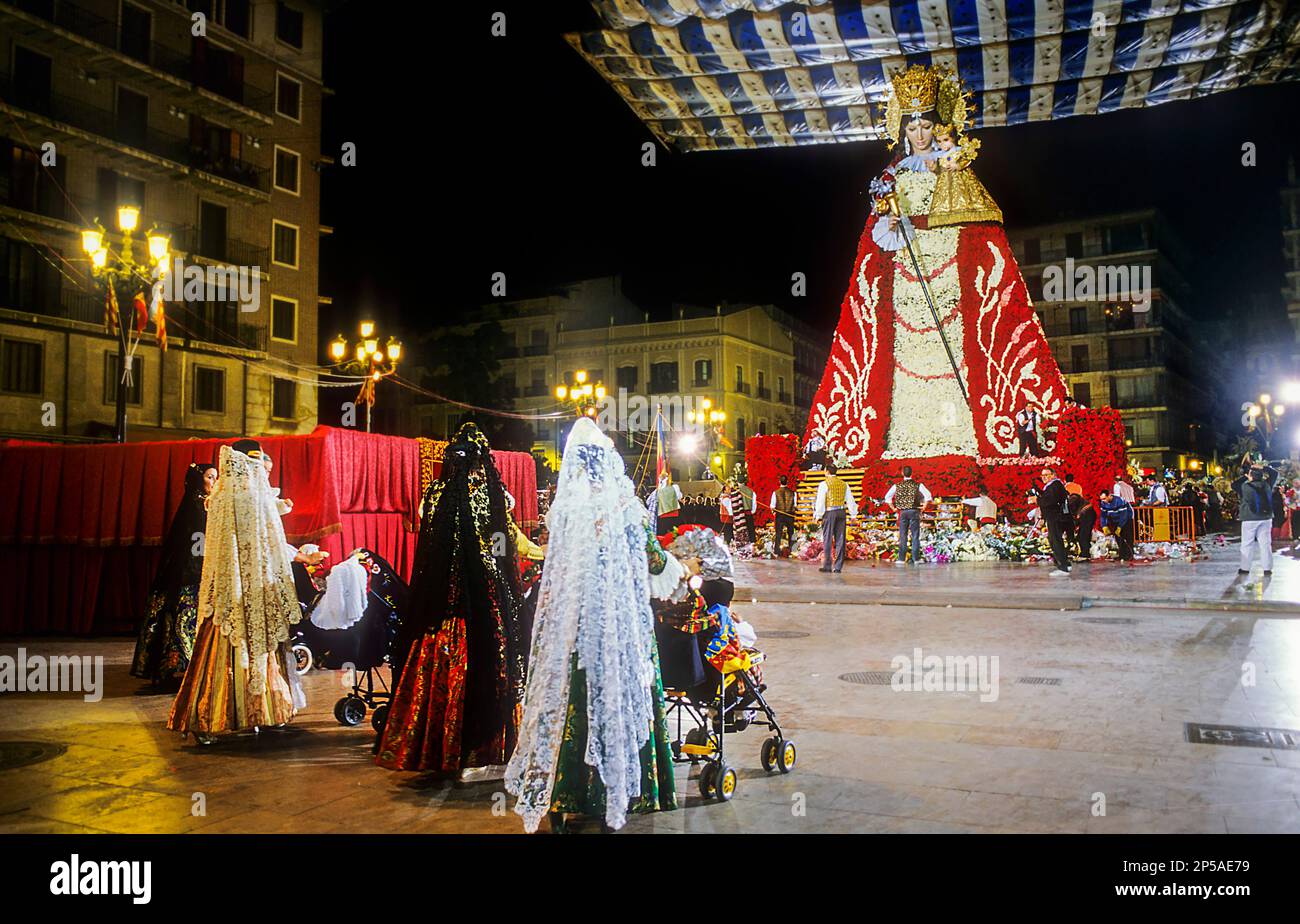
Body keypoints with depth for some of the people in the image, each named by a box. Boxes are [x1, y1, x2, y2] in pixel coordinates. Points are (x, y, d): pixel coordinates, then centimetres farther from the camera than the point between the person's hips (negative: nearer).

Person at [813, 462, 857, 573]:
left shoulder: (824, 484, -5)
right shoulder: (844, 484, 10)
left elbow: (820, 501, -7)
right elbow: (850, 500, 13)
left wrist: (818, 515, -2)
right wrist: (853, 513, 19)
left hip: (829, 513, -4)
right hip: (841, 512, 4)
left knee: (827, 540, 2)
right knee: (840, 540, 6)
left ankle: (827, 566, 1)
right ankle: (838, 566, 6)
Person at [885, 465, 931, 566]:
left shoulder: (897, 485, 2)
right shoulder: (917, 485, -3)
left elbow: (887, 497, 0)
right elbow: (928, 495, -13)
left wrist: (894, 508, 7)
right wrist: (924, 506, -2)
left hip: (903, 512, 1)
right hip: (914, 511, -1)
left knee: (902, 535, 6)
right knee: (915, 536, 3)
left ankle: (901, 558, 2)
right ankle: (915, 558, 2)